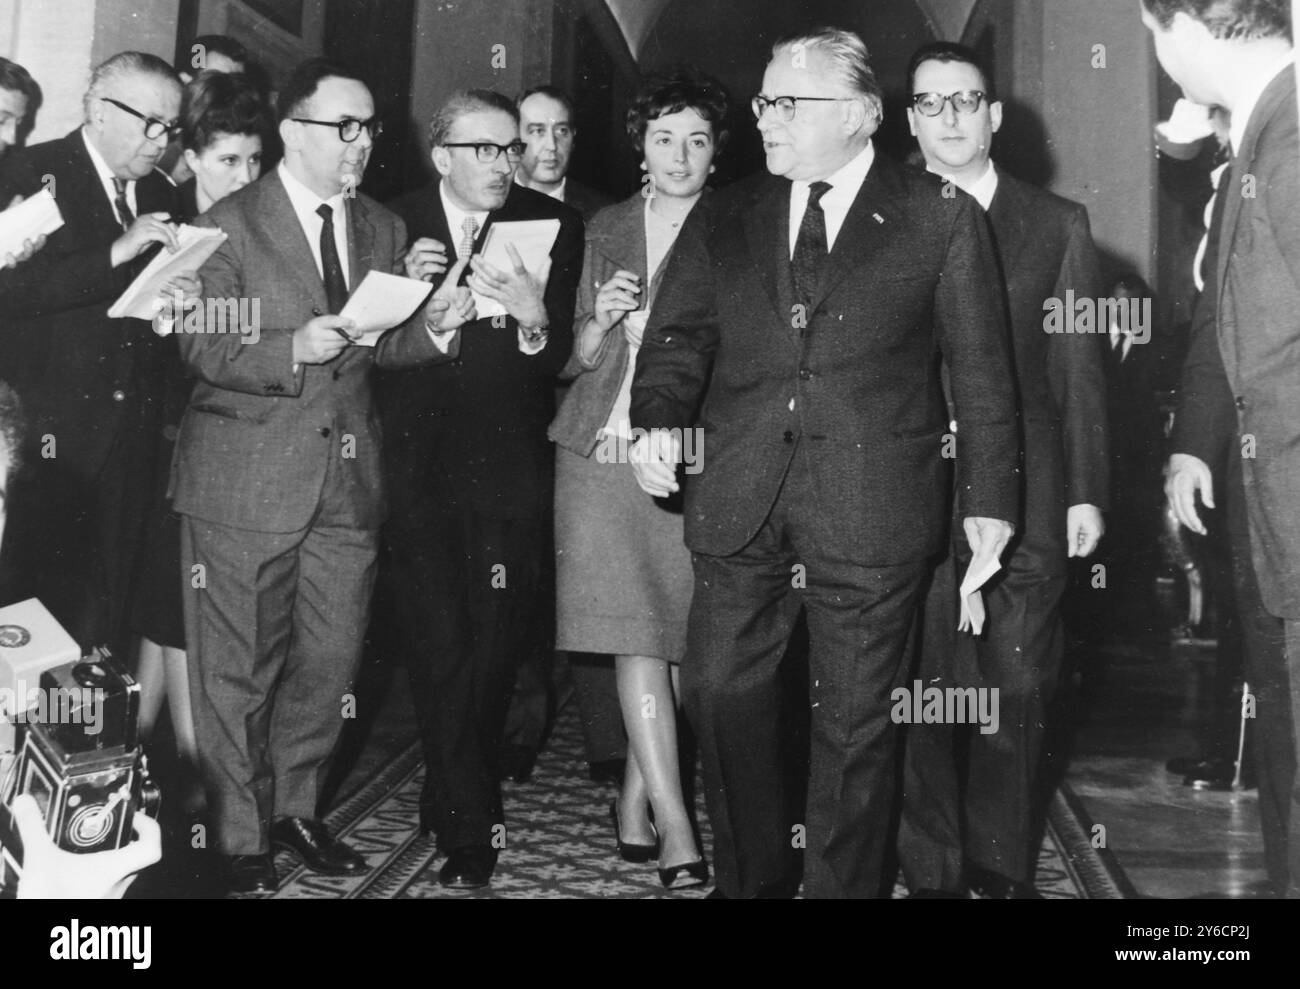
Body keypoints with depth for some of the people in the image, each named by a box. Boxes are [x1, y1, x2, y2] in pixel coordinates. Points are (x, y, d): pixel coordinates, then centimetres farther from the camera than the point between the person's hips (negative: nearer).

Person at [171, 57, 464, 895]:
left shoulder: (385, 229, 12)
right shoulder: (230, 223, -4)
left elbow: (380, 346, 13)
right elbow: (199, 346, -9)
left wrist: (429, 327, -7)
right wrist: (293, 349, -24)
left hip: (348, 476, 5)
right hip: (246, 478, -5)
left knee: (332, 660, 12)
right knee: (239, 670, 4)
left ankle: (294, 808, 33)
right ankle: (241, 836, 21)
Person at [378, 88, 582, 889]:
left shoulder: (552, 226, 1)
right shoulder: (395, 225, 1)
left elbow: (559, 362, -6)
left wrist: (534, 321, -27)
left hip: (511, 470, 1)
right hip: (419, 465, 0)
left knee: (496, 644, 8)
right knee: (440, 643, -3)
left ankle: (450, 795, 33)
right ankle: (473, 827, 10)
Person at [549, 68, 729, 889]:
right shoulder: (607, 230, 14)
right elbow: (581, 358, 16)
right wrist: (602, 318, -4)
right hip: (606, 447, 1)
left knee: (678, 633, 0)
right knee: (636, 633, -7)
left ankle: (635, 800, 17)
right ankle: (675, 823, -5)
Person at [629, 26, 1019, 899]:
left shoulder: (943, 219, 3)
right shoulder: (725, 223, 13)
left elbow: (982, 368, 3)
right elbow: (680, 336, 8)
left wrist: (991, 496, 1)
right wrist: (658, 421, -12)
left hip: (872, 508, -3)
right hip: (741, 501, 4)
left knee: (855, 721, 6)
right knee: (721, 695, 8)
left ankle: (844, 885, 24)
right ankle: (751, 878, 28)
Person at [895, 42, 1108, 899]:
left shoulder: (1057, 224, 9)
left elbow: (1079, 369, 7)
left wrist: (1088, 491, 2)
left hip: (1025, 490, 0)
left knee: (1018, 690, 3)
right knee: (919, 690, 2)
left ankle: (1004, 870, 20)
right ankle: (933, 871, 16)